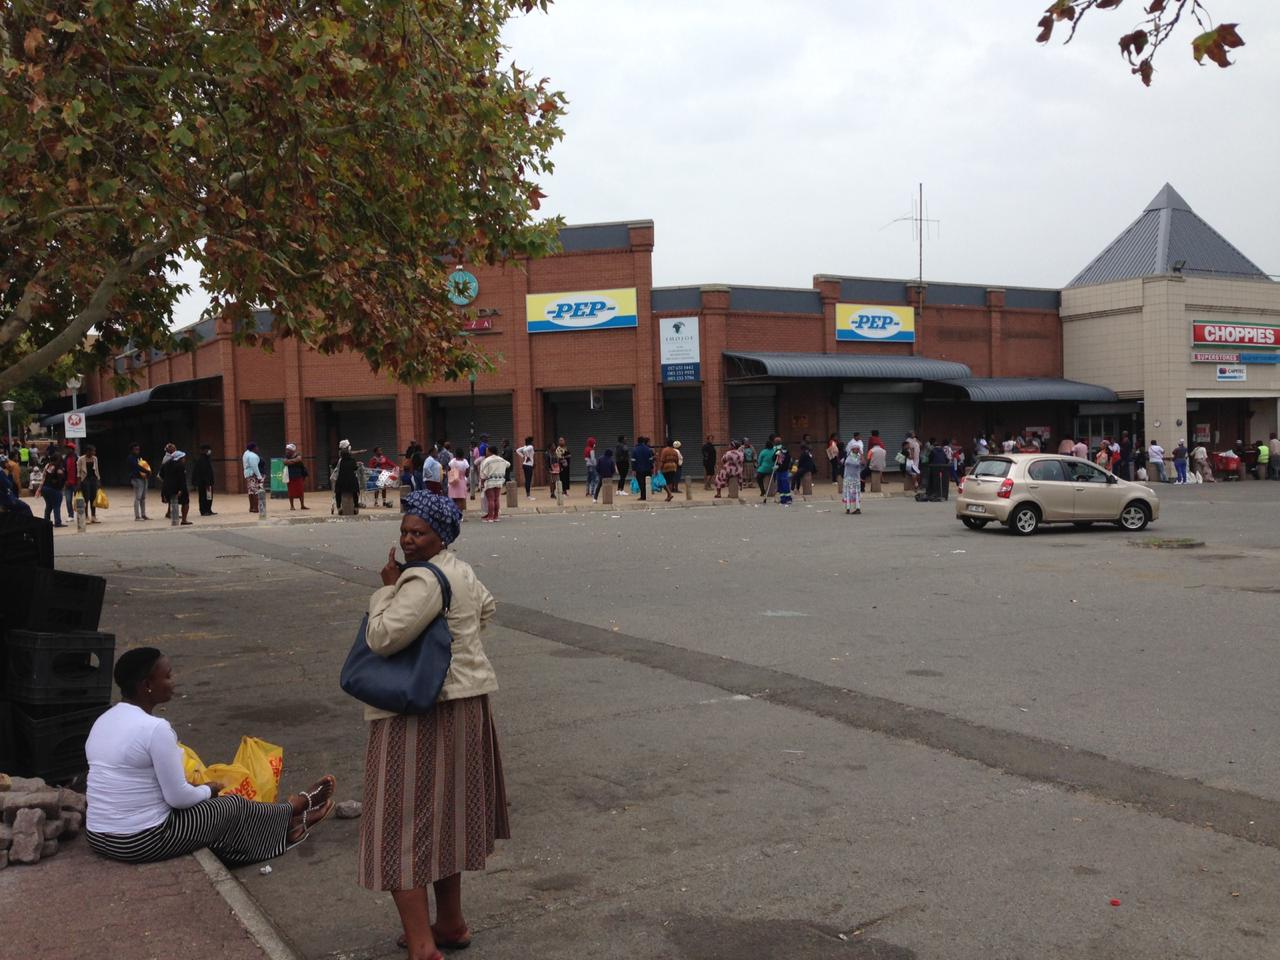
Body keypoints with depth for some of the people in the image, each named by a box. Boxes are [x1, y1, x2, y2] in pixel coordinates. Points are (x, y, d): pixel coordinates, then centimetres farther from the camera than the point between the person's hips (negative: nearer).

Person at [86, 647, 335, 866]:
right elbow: (178, 797, -18)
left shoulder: (103, 721, 4)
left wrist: (199, 790, 17)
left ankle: (283, 822, 41)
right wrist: (207, 790, 4)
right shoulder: (155, 728, -23)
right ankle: (294, 808, 39)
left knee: (201, 801, 26)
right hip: (143, 842, -8)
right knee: (234, 805, 12)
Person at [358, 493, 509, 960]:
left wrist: (387, 588, -12)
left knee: (402, 822, -5)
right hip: (464, 702, 10)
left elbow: (382, 638, -25)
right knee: (444, 815, 20)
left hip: (422, 714, -10)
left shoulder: (423, 581, -20)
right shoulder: (461, 570, 12)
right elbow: (486, 609, 31)